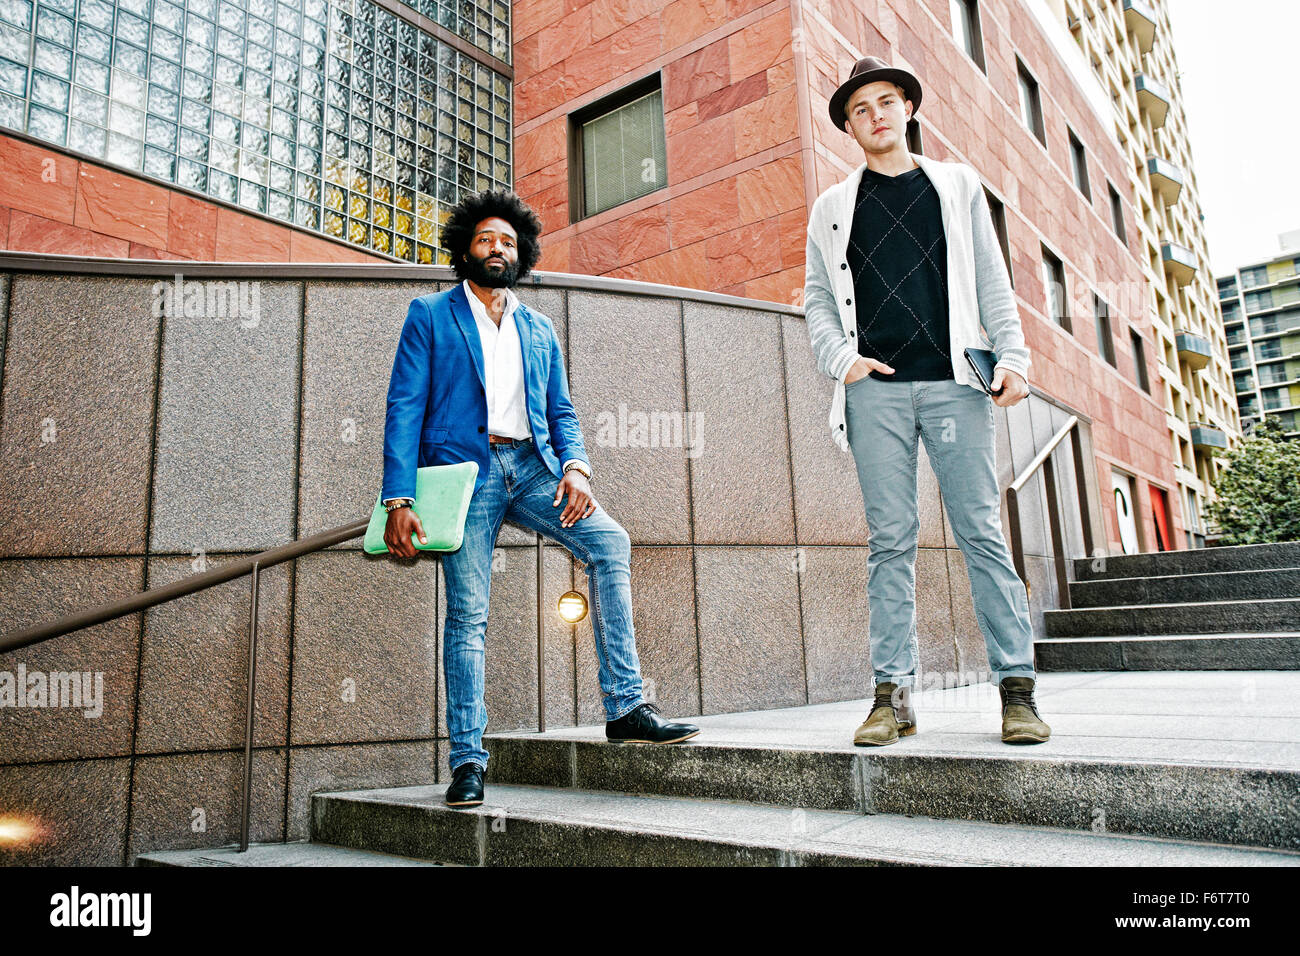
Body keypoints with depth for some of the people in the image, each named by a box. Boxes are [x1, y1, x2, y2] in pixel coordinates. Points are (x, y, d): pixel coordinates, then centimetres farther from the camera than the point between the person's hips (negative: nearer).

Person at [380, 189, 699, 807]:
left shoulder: (539, 329, 21)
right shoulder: (429, 316, 10)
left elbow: (561, 411, 17)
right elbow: (404, 409, 1)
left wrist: (575, 466, -5)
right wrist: (399, 502, -10)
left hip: (530, 466, 3)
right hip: (465, 468, -3)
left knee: (609, 542, -18)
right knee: (467, 612, -7)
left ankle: (625, 708, -13)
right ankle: (467, 761, 4)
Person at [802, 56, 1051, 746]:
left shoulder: (957, 184, 19)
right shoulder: (832, 208, 18)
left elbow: (992, 280, 12)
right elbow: (817, 300, 14)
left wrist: (1012, 355, -1)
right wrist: (840, 358, -5)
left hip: (953, 382, 0)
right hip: (876, 388, 0)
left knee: (981, 531, -4)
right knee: (889, 540, -2)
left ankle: (1017, 687, 3)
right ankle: (893, 693, 1)